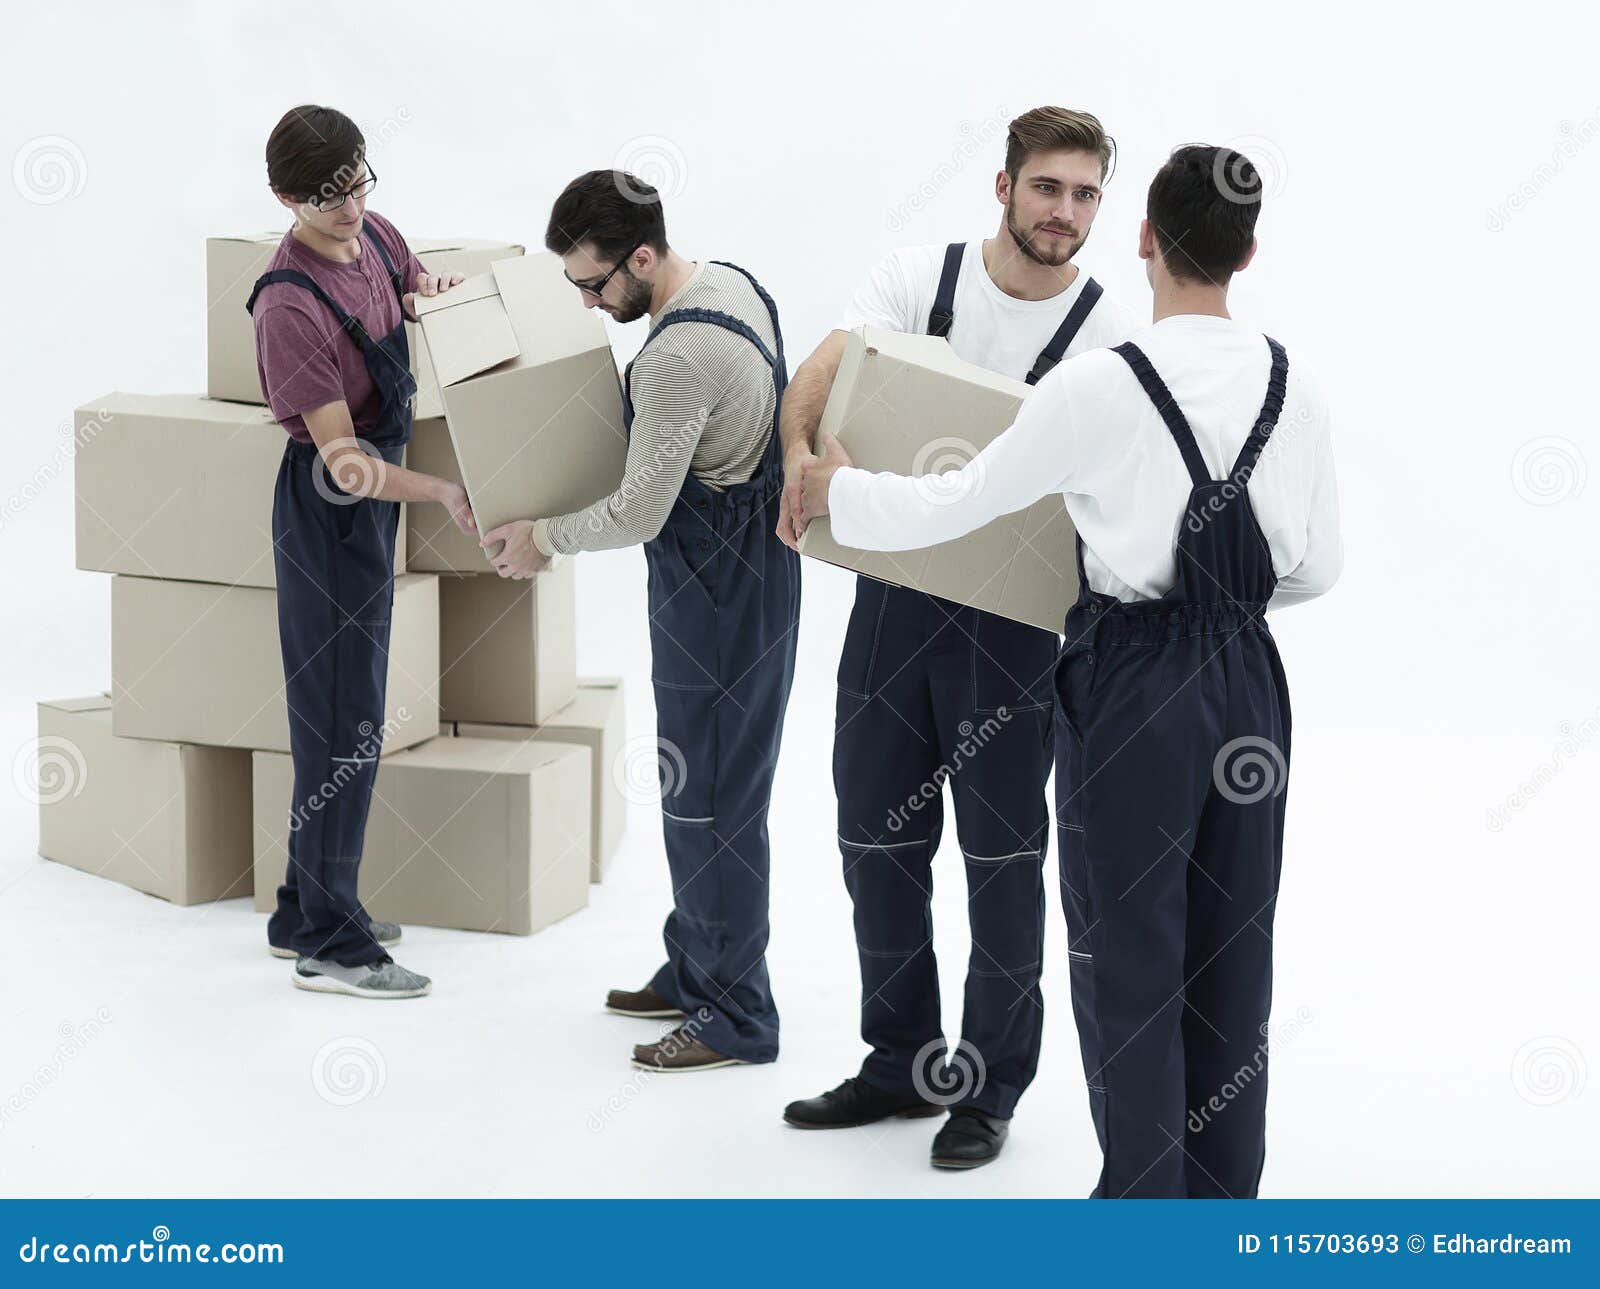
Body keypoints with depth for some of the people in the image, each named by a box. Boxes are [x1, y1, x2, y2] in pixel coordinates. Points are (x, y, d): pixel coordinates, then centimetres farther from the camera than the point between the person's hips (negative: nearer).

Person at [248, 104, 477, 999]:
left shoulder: (376, 235, 0)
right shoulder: (290, 304, -25)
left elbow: (422, 291, 24)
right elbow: (341, 457, -26)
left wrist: (443, 294, 3)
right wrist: (443, 492, -33)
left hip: (376, 495, 9)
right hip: (331, 506, -9)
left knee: (343, 714, 15)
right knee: (344, 723, -5)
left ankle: (307, 913, 26)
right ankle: (331, 944, 2)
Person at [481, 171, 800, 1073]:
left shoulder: (677, 357, -27)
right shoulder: (729, 281, 5)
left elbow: (638, 514, -21)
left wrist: (544, 537, -5)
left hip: (720, 591, -10)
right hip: (745, 566, 10)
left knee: (712, 798, -2)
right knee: (695, 786, 19)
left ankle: (738, 1019, 6)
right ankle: (695, 973, 31)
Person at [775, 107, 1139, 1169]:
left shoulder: (1111, 333, -5)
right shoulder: (914, 280, 1)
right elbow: (821, 375, -11)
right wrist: (803, 457, -32)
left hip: (1012, 615, -3)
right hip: (892, 593, 3)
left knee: (1001, 852, 3)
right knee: (877, 837, 12)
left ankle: (991, 1084, 17)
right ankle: (902, 1063, 27)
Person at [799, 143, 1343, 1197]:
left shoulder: (1100, 387, -15)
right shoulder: (1298, 388, -1)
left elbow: (948, 509, -7)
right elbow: (1317, 568, 7)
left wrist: (839, 488, 11)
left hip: (1134, 685, -5)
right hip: (1248, 684, 5)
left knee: (1127, 952, 6)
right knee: (1232, 952, 13)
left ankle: (1145, 1196, 13)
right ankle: (1227, 1192, 23)